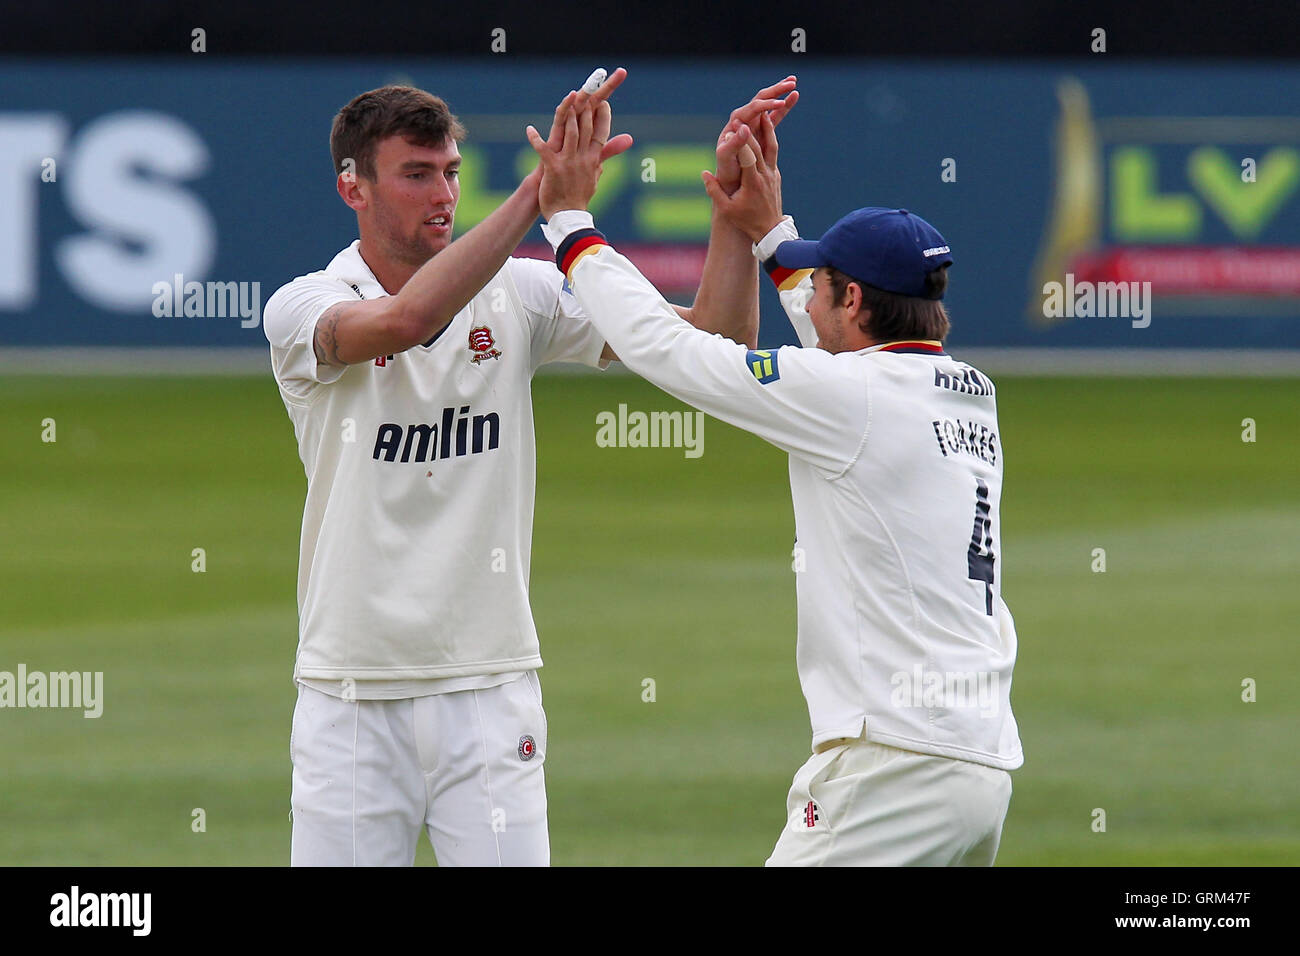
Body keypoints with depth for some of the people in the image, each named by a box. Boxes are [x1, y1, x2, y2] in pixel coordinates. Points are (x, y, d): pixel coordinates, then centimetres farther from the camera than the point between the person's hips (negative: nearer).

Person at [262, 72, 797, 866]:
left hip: (489, 691, 2)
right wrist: (541, 189, -32)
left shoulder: (518, 297, 5)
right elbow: (406, 318, -28)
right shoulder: (306, 309, -5)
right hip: (352, 702, -2)